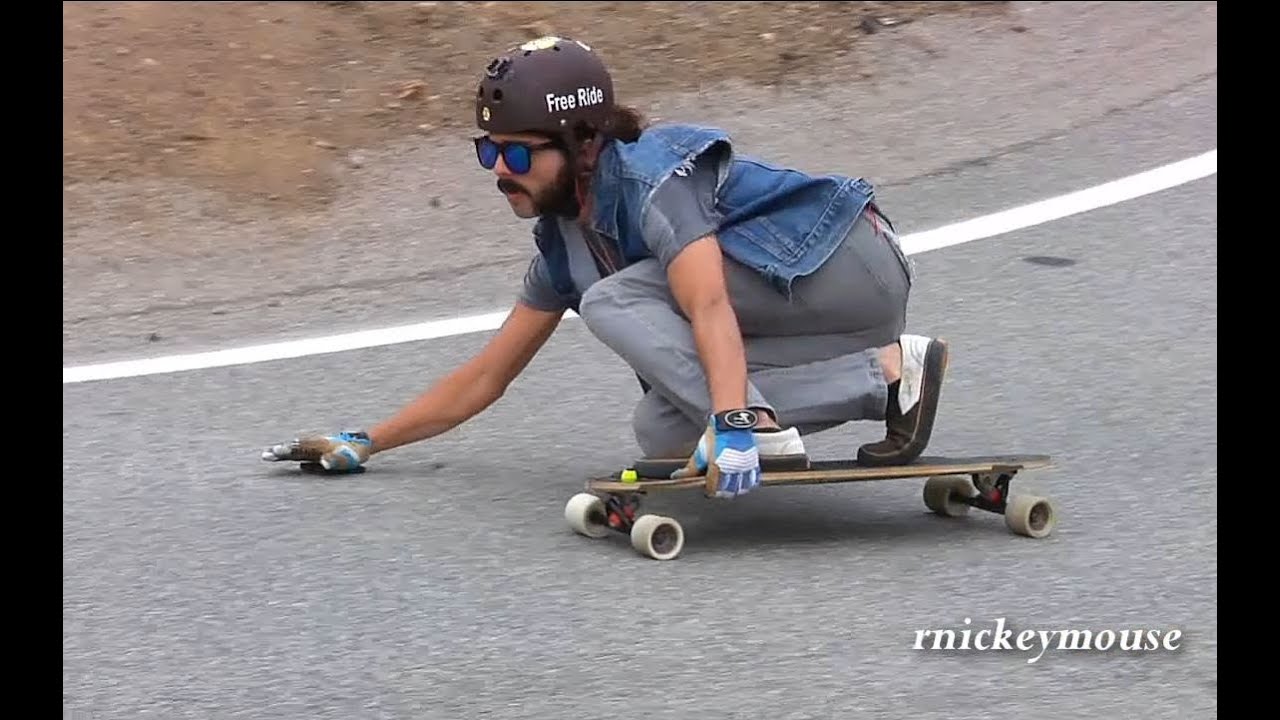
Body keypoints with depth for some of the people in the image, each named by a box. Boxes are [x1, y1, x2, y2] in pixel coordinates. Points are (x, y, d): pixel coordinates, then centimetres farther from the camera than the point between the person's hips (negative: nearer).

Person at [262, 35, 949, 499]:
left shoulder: (651, 173, -17)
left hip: (852, 263, -9)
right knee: (659, 430, -9)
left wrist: (733, 424, -46)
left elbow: (709, 308, -33)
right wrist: (363, 444, 12)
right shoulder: (563, 244, 9)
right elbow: (485, 377, 15)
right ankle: (883, 375, -13)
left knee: (614, 301, -17)